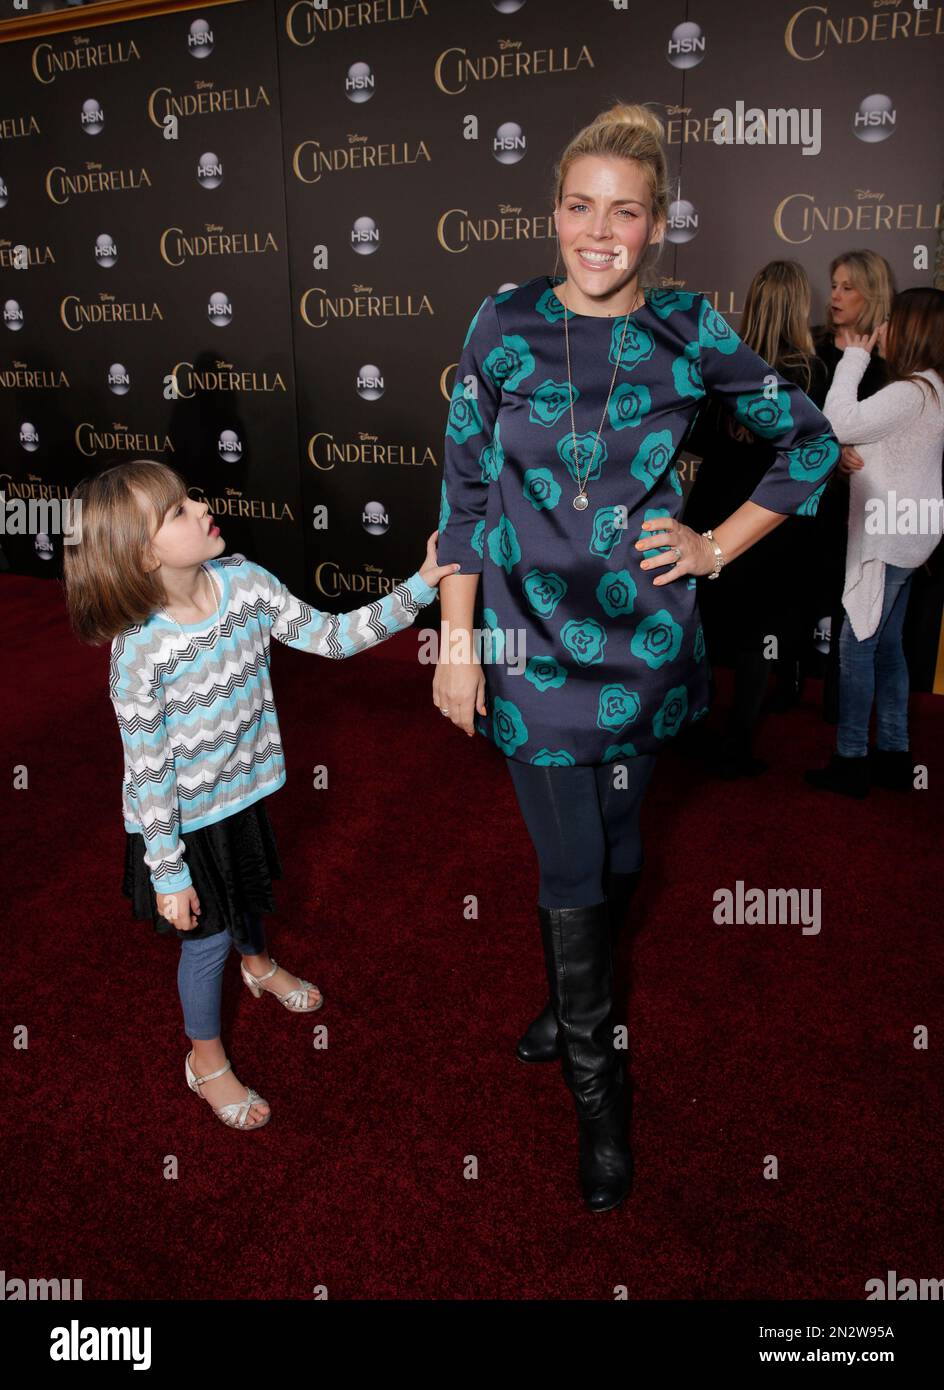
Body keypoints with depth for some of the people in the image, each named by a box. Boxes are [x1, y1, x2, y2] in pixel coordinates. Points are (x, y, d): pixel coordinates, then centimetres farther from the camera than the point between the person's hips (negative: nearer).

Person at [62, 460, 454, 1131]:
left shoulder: (244, 581, -15)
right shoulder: (140, 651, -31)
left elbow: (331, 635, -8)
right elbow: (148, 774, -23)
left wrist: (418, 587, -16)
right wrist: (168, 875, -16)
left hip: (242, 791, 6)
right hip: (183, 819, -5)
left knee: (250, 893, 31)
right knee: (208, 937, 12)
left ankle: (260, 966, 65)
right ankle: (206, 1059, 40)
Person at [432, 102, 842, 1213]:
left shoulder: (691, 332, -1)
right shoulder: (504, 324, -3)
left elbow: (811, 440, 10)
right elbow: (463, 491, -1)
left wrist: (720, 546, 1)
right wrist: (456, 642, -4)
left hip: (646, 639, 2)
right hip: (531, 638, -1)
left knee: (615, 848, 15)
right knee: (571, 866, 3)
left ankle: (579, 1003, 45)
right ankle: (596, 1082, 26)